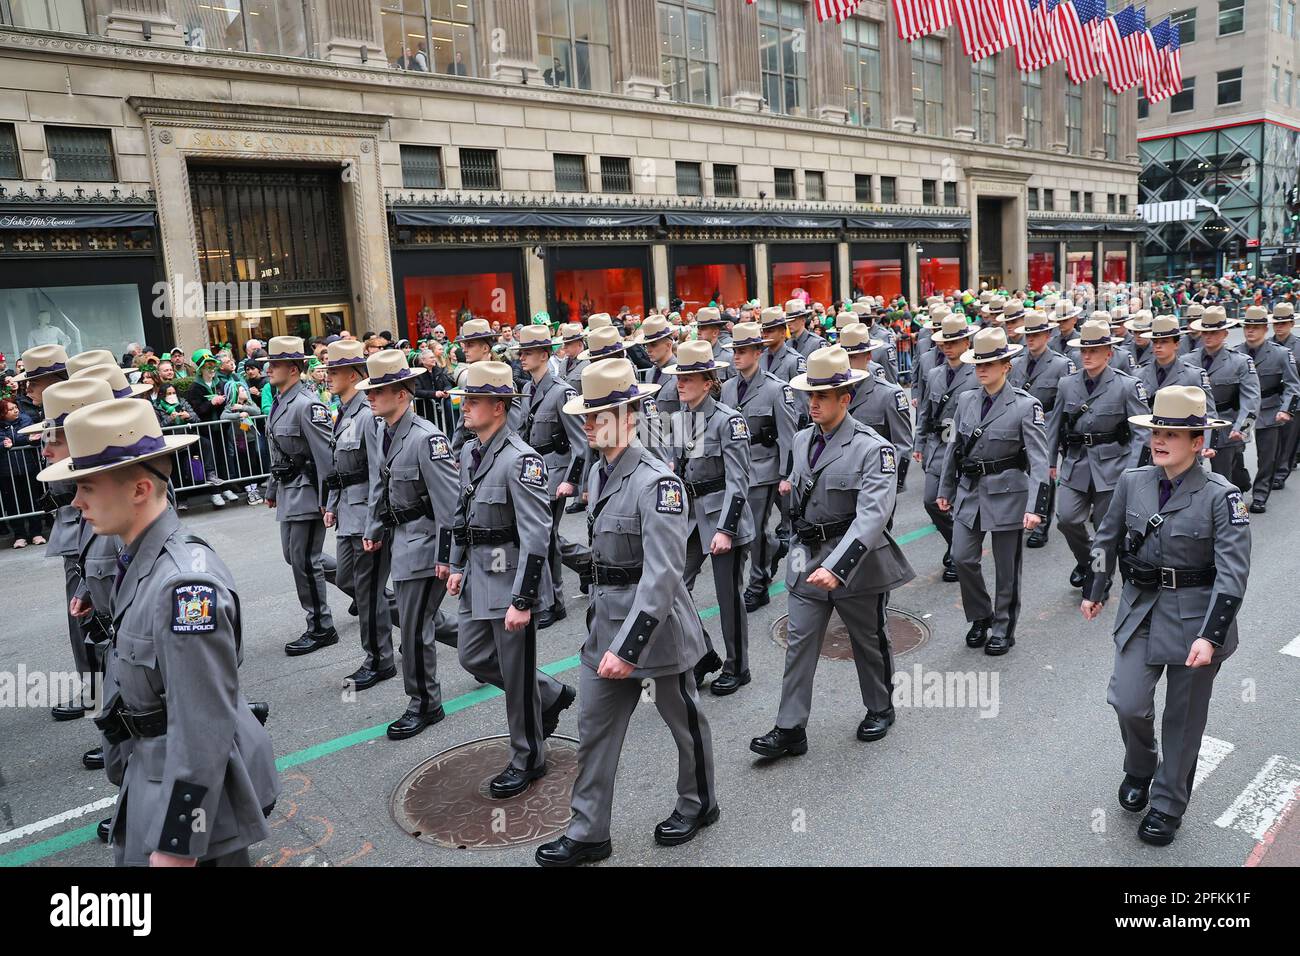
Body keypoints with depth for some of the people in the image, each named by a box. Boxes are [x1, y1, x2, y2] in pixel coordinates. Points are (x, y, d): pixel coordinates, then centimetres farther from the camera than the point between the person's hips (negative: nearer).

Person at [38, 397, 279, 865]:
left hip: (192, 799, -8)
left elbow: (203, 730, -26)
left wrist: (176, 846, -22)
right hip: (153, 773, 9)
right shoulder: (138, 560, 1)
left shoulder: (185, 583, -28)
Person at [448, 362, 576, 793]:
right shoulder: (469, 452, 7)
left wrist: (522, 600, -23)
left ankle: (527, 760, 25)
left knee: (516, 674, 4)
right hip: (478, 576, 9)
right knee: (473, 657, 18)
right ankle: (553, 694, 38)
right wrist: (457, 566, 16)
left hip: (511, 578, -9)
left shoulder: (520, 460, -21)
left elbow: (536, 536, -23)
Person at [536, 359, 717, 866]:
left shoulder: (657, 482, -23)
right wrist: (606, 632, 18)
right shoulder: (599, 472, 4)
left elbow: (662, 576, -27)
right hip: (606, 619, 8)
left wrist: (628, 647, -28)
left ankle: (698, 805, 39)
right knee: (594, 726, 12)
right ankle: (588, 833, 26)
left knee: (683, 719, 16)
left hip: (656, 623, -7)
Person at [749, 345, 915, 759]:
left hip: (857, 560, -5)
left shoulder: (873, 448, -18)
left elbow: (872, 515, -27)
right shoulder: (802, 440, 4)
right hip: (807, 557, 5)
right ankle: (790, 729, 10)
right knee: (799, 642, 3)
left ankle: (880, 709, 38)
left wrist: (837, 567, -36)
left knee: (869, 641, 15)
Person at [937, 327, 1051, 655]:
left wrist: (1035, 506, -22)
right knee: (962, 558, 2)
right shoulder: (966, 400, 5)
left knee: (1006, 567, 7)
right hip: (969, 492, 4)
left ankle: (1003, 629, 24)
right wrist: (945, 489, 15)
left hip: (1007, 494, -4)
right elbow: (954, 448, 13)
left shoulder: (1026, 406, -10)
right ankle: (980, 617, 25)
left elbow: (1038, 460, -14)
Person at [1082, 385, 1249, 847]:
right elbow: (1107, 539, 12)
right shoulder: (1131, 482, -2)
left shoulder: (1220, 495, -14)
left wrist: (1211, 636, -22)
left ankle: (1167, 805, 28)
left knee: (1184, 718, 10)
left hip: (1196, 617, -3)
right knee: (1128, 703, -4)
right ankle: (1140, 768, 28)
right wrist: (1094, 592, 17)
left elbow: (1233, 572, -16)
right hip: (1140, 610, 3)